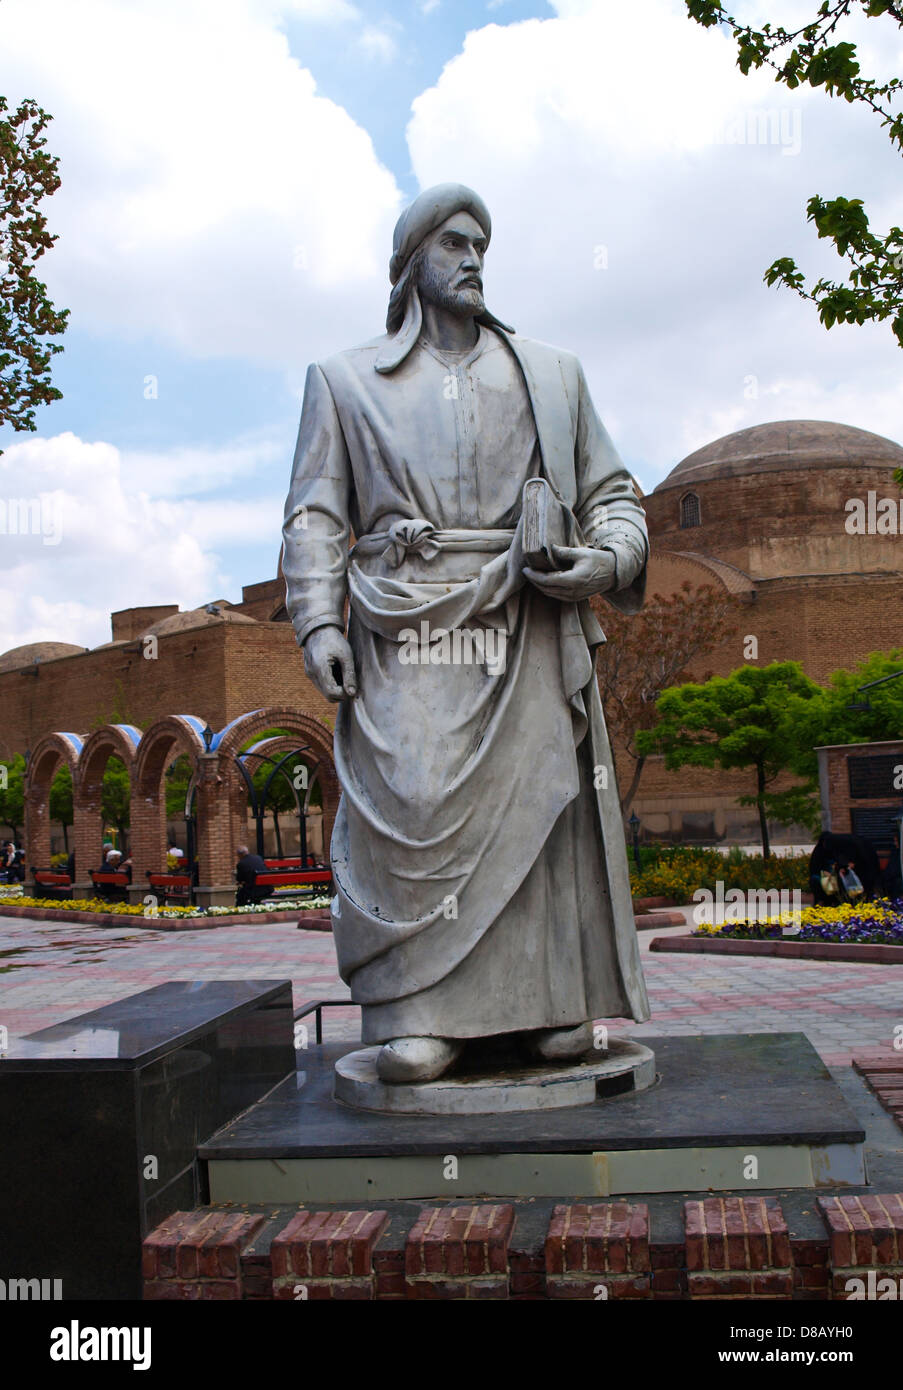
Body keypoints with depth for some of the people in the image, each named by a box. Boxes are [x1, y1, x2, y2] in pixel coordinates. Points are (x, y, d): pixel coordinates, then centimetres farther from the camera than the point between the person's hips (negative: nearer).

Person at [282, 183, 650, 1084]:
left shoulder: (552, 376, 22)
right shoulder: (347, 382, 18)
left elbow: (613, 494, 20)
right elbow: (316, 514, 11)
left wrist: (606, 560, -3)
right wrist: (317, 622, -4)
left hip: (529, 635, 2)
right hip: (406, 637, -1)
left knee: (540, 804, -5)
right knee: (410, 808, -13)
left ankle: (553, 1006, 3)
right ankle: (421, 1016, -9)